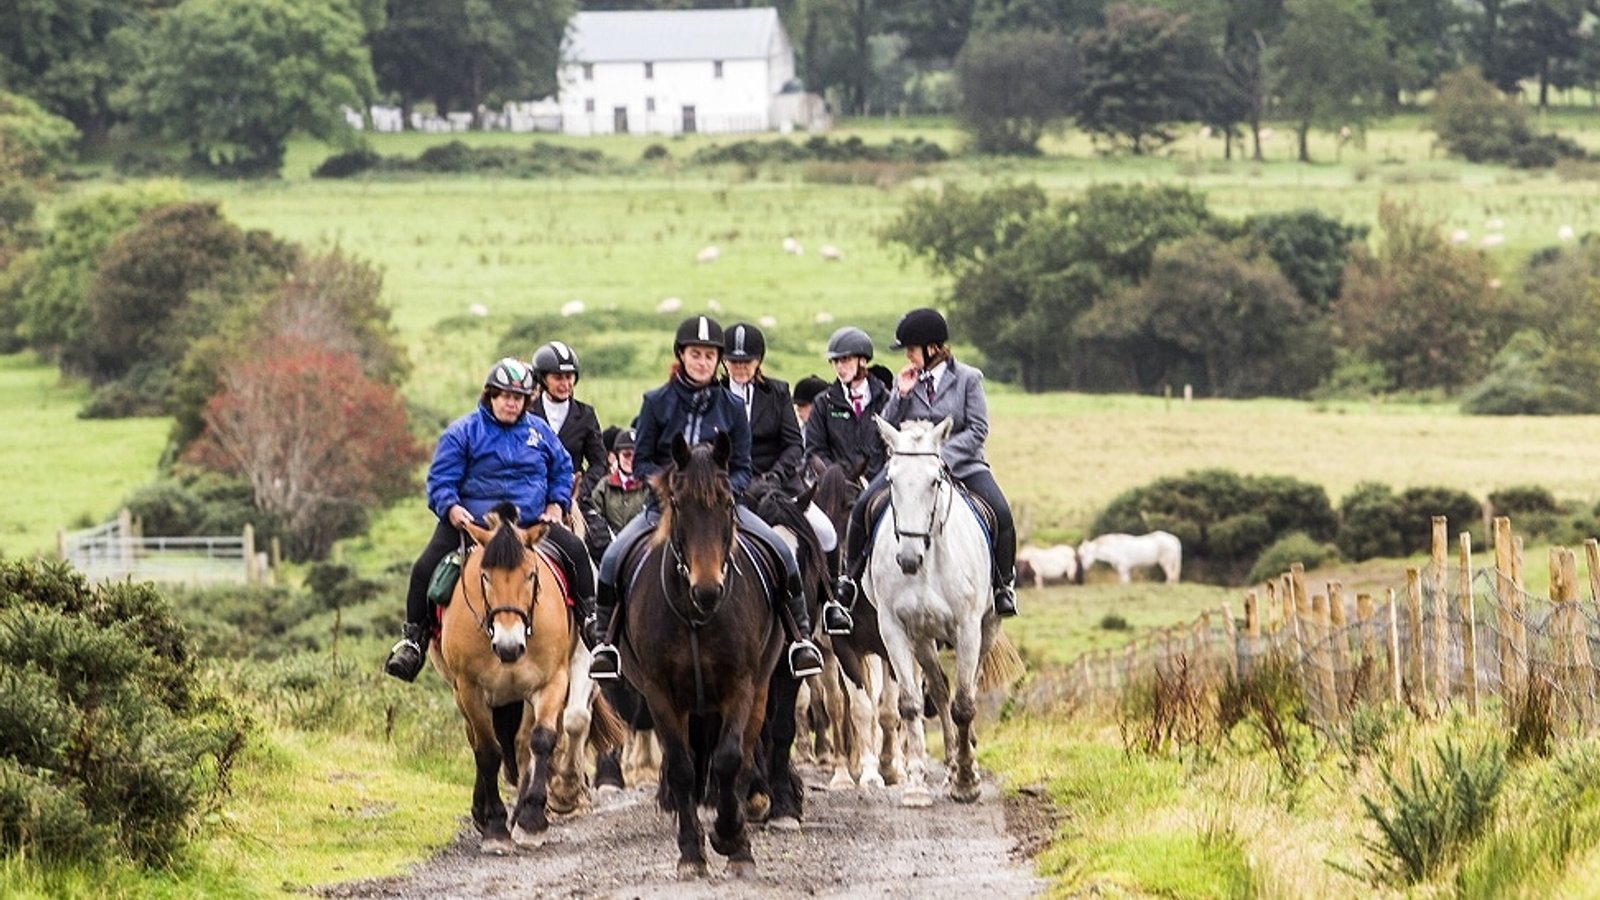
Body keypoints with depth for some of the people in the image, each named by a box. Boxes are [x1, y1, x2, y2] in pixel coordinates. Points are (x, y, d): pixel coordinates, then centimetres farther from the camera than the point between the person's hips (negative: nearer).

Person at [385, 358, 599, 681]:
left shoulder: (539, 431, 10)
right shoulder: (463, 433, -1)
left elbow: (562, 468, 23)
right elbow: (440, 480, -3)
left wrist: (556, 503, 8)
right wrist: (451, 508, -22)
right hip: (471, 521, -2)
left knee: (574, 549, -14)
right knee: (426, 568, -18)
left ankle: (590, 618, 2)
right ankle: (413, 638, -6)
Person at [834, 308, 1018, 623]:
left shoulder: (968, 378, -3)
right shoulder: (906, 380, 5)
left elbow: (978, 429, -7)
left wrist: (943, 455, -18)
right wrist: (901, 394, -12)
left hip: (961, 463, -2)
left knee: (1001, 514, -22)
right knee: (862, 506, -16)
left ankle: (1004, 585, -4)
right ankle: (850, 576, 3)